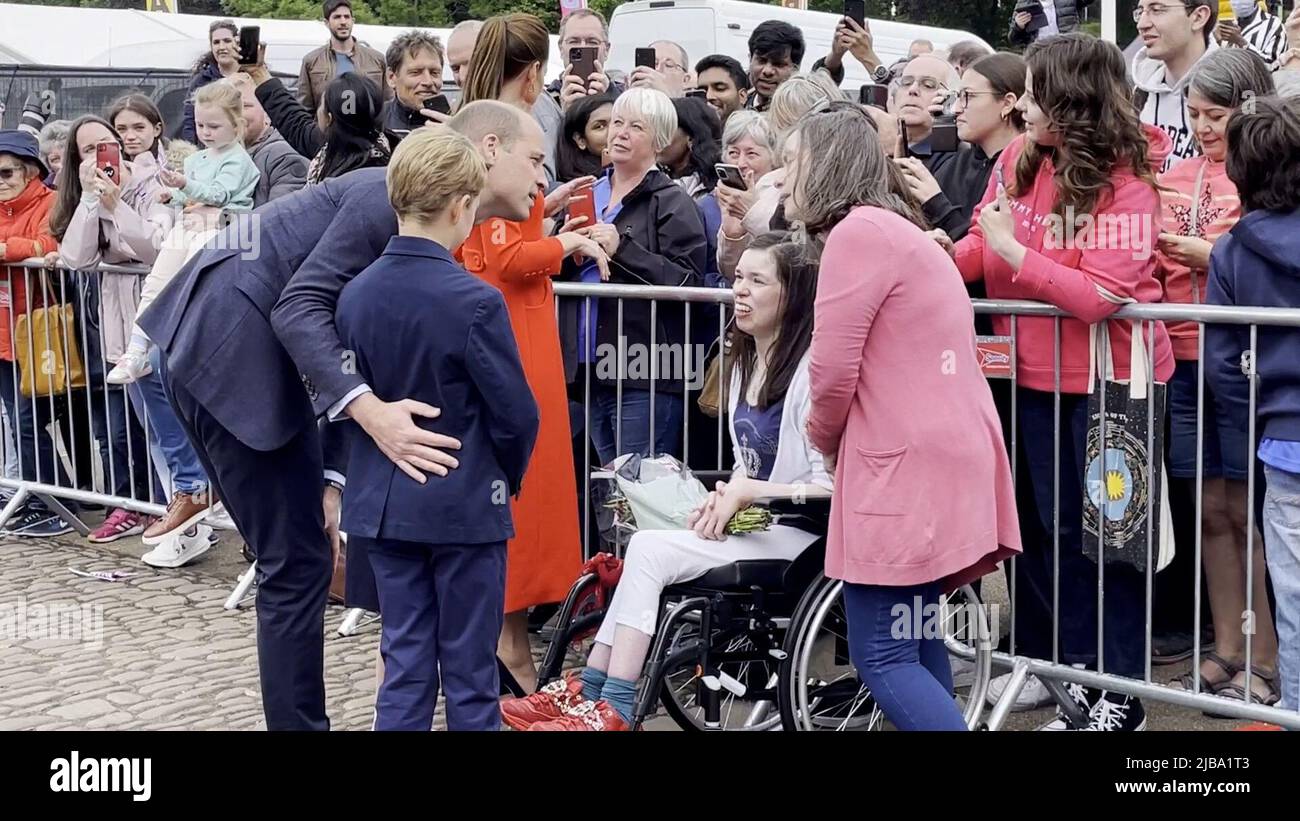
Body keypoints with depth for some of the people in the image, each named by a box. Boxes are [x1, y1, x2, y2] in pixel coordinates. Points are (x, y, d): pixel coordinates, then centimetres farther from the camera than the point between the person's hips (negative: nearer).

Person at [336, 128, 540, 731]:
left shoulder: (355, 294, -2)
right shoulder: (475, 301, -18)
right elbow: (515, 415, -12)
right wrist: (507, 480, 6)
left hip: (384, 503, 5)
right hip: (464, 507, -5)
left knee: (404, 661, 12)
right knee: (469, 670, 7)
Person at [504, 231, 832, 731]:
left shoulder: (810, 371, -15)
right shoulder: (744, 363, 13)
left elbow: (828, 488, -18)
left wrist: (745, 493, -16)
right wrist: (727, 495, 0)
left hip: (793, 532, -8)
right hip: (748, 520, 8)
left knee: (649, 550, -20)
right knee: (642, 549, -13)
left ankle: (611, 708, -15)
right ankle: (590, 693, -14)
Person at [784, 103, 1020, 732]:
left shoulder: (859, 231, -11)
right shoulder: (897, 231, 22)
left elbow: (833, 367, -15)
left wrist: (824, 438, 4)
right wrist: (842, 441, 10)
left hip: (906, 465, -10)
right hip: (936, 458, 10)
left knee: (883, 658, -8)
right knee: (915, 643, 16)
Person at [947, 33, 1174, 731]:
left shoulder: (1124, 182, -17)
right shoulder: (1019, 158, 0)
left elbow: (1098, 295, -26)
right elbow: (982, 250, 3)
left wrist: (1010, 249, -23)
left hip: (1109, 378, -6)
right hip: (1036, 374, 6)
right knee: (1052, 527, 14)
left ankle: (1119, 696, 13)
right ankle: (1071, 667, 28)